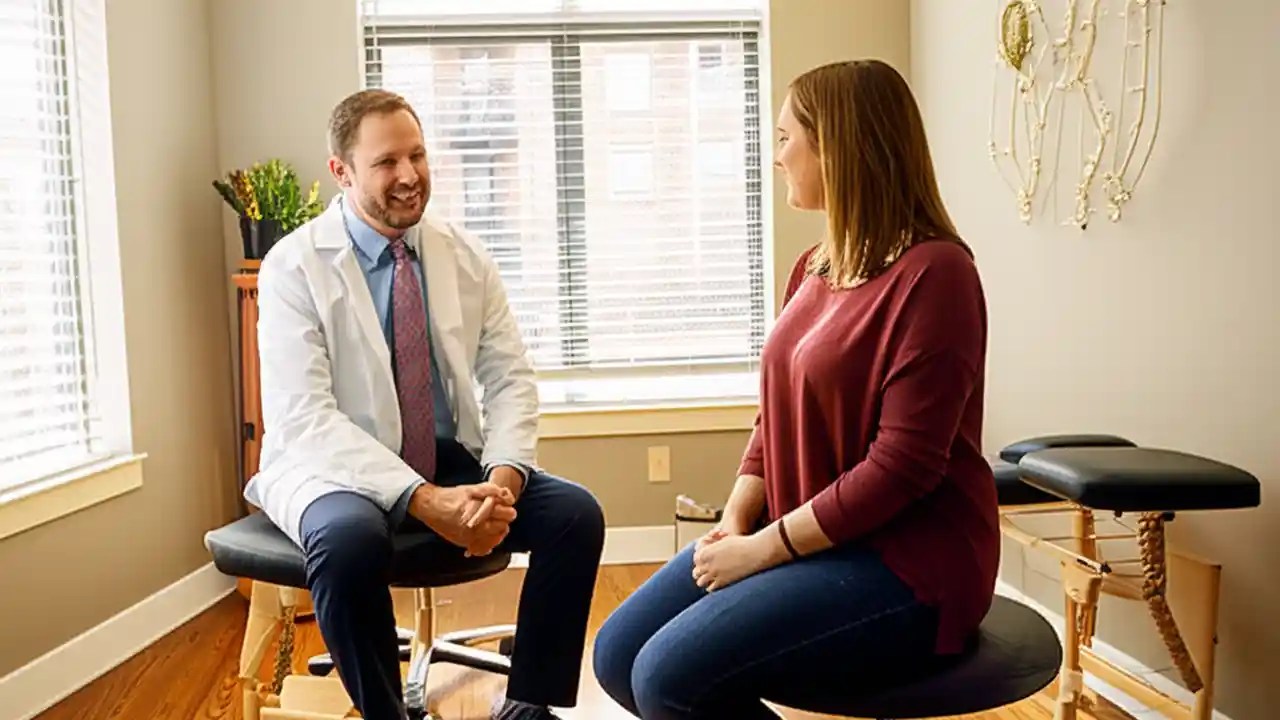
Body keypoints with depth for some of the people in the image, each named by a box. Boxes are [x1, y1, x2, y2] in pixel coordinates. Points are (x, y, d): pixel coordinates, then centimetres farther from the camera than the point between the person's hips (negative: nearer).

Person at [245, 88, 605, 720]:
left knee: (576, 513, -18)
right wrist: (424, 500, -30)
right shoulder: (294, 266, -10)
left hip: (452, 462, 4)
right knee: (351, 540, -37)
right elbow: (303, 418, -19)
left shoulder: (465, 256, 2)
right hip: (338, 468, -4)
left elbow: (510, 379, 0)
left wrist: (503, 477, -20)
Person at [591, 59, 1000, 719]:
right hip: (806, 541, 8)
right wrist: (735, 522, -3)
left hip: (905, 563, -8)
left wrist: (761, 548, -16)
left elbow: (903, 465, -21)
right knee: (619, 656, 1)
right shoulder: (816, 268, 10)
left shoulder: (932, 271, -17)